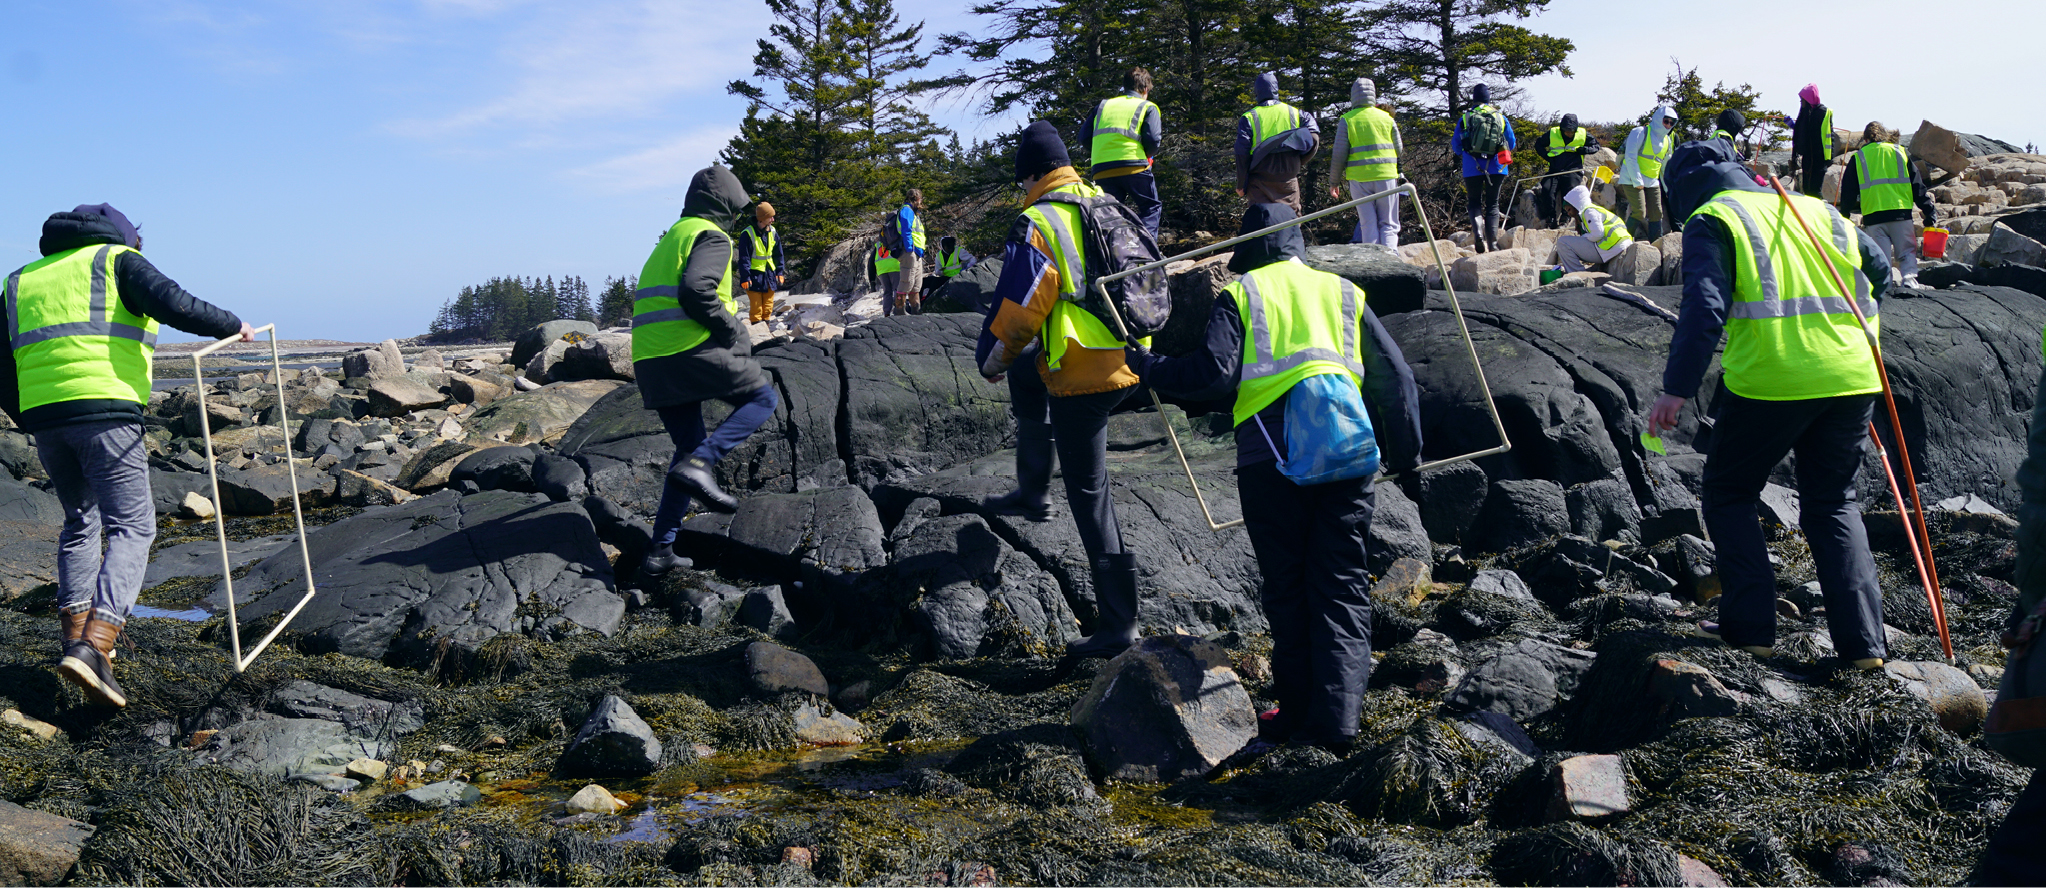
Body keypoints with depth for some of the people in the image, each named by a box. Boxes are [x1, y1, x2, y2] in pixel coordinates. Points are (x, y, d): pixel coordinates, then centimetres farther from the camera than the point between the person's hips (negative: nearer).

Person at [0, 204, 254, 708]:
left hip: (44, 419, 6)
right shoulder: (117, 261, 9)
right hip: (105, 411, -6)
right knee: (131, 528, -4)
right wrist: (230, 325, 2)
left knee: (81, 522, 23)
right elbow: (171, 302, -10)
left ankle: (76, 636, 18)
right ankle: (93, 648, -20)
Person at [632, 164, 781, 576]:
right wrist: (734, 331, -11)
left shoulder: (671, 238, 27)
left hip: (650, 360, 9)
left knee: (688, 444, 16)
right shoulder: (711, 236, -2)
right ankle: (700, 464, -15)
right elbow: (695, 291, -20)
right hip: (692, 351, -8)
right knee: (763, 398, 8)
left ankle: (661, 549, 9)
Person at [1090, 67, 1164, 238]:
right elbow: (1153, 139, -2)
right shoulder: (1147, 107, 12)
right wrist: (1148, 156, 17)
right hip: (1133, 166, -3)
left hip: (1100, 170, 4)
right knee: (1152, 207, 10)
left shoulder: (1103, 106, 24)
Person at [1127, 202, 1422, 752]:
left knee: (1287, 588, 11)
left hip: (1272, 459, -2)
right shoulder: (1344, 293, 17)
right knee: (1342, 588, 7)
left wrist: (1149, 368, 7)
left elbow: (1215, 374, -8)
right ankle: (1336, 721, 0)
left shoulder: (1240, 296, 6)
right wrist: (1405, 453, 26)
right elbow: (1395, 378, 16)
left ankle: (1297, 714, 15)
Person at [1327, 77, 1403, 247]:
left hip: (1359, 178, 0)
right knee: (1389, 224, 4)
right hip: (1386, 176, 0)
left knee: (1368, 225, 6)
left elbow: (1339, 155, -3)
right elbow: (1399, 150, 12)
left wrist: (1333, 182, 6)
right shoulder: (1386, 118, 5)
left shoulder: (1347, 120, 0)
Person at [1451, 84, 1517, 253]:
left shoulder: (1465, 118, 0)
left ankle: (1478, 234, -15)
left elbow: (1455, 146, 4)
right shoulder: (1501, 118, 4)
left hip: (1472, 168, -1)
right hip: (1496, 167, 1)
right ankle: (1492, 242, 3)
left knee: (1475, 202, 10)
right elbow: (1511, 144, 10)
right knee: (1492, 203, 10)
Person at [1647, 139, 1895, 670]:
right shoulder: (1814, 207, 21)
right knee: (1833, 504, 18)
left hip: (1769, 382, -5)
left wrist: (1677, 388, -17)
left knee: (1729, 496, 14)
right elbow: (1876, 268, 22)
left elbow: (1705, 306, -13)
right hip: (1852, 378, 5)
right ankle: (1863, 640, 9)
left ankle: (1750, 627, 9)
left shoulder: (1711, 220, 2)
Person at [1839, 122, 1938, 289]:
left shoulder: (1858, 158, 11)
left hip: (1872, 217, 0)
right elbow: (1918, 187, 11)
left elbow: (1848, 193, 9)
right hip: (1901, 214, 1)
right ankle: (1910, 280, -14)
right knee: (1907, 253, 8)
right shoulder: (1900, 152, 14)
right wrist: (1930, 212, 12)